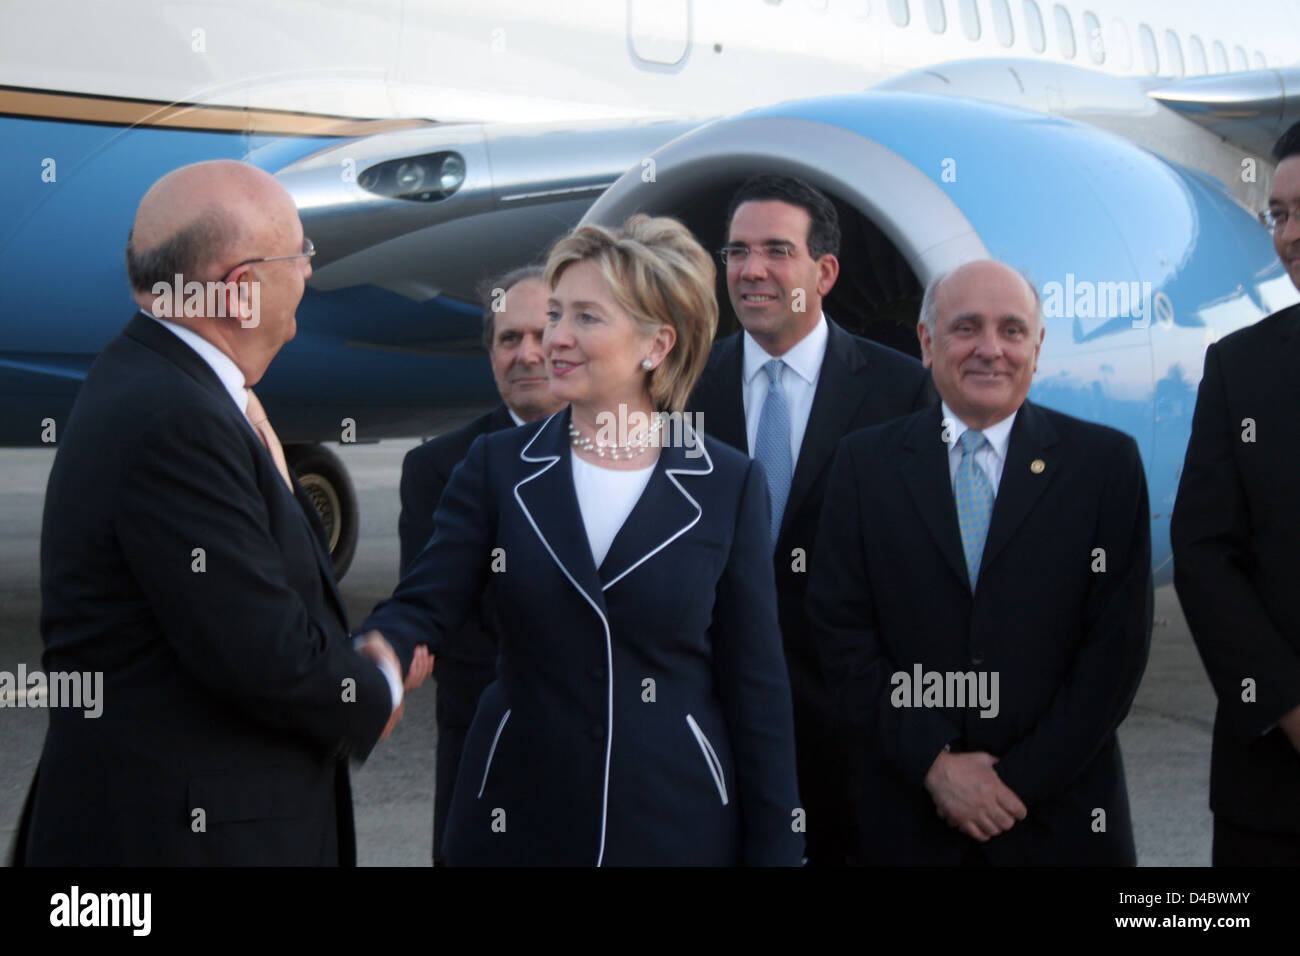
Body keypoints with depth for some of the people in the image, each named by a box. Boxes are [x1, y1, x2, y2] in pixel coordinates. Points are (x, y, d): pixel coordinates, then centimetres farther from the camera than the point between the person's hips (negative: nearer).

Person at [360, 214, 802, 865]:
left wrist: (773, 847, -2)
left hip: (680, 823, -1)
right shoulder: (498, 466, 1)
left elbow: (754, 683, -1)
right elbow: (423, 609, -7)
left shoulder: (727, 486, -2)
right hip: (517, 821, 1)